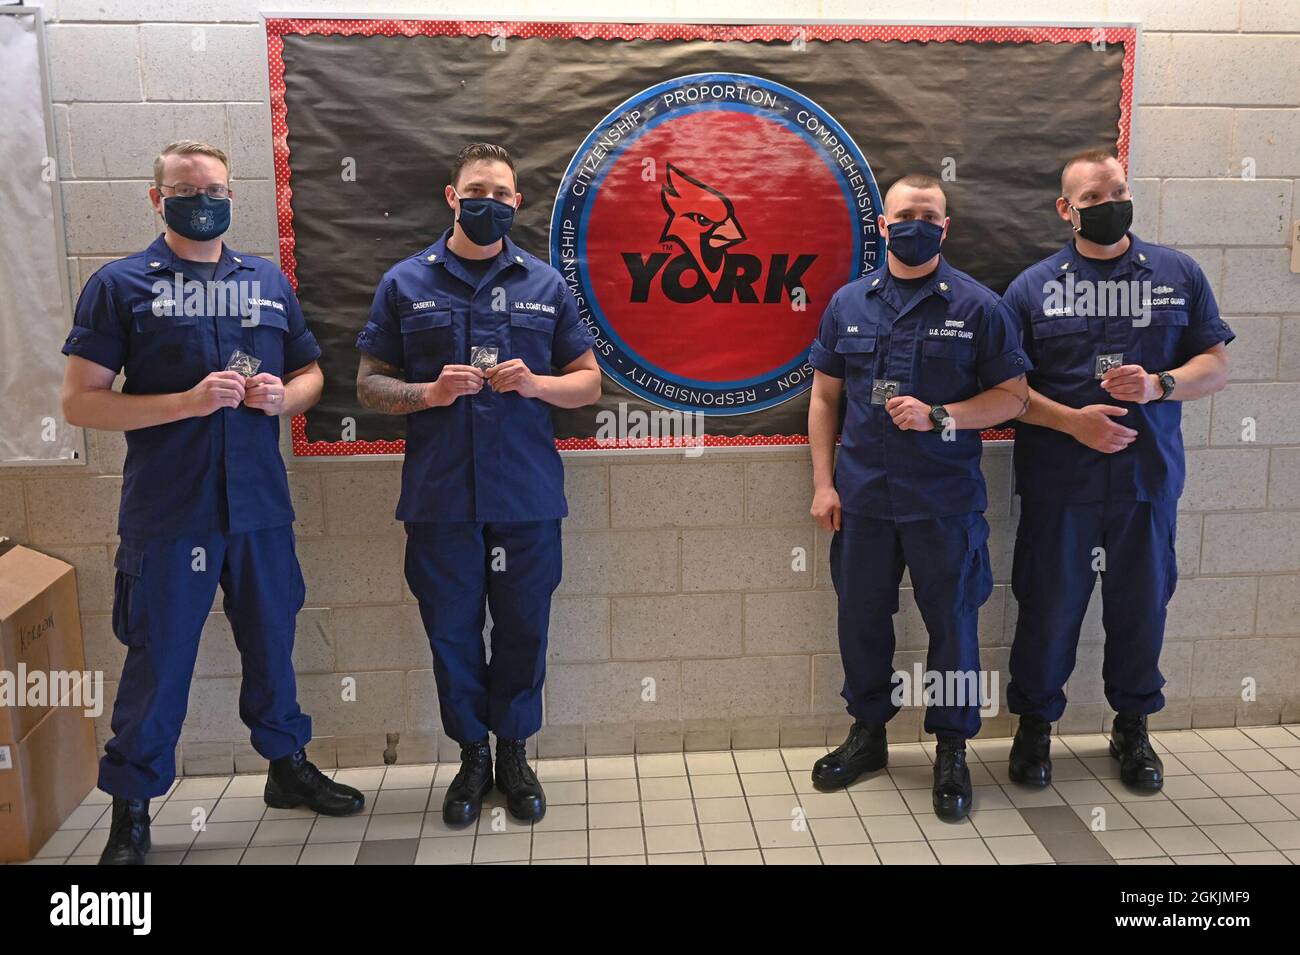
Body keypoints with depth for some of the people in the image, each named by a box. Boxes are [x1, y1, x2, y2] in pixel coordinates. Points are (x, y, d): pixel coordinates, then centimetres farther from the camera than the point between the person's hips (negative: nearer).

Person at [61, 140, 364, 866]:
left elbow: (311, 373, 17)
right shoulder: (120, 285, -2)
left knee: (272, 642, 16)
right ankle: (132, 809, 24)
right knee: (159, 661, 6)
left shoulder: (269, 281, 9)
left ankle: (288, 765, 36)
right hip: (167, 510, -3)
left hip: (262, 505, 4)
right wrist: (187, 402, -19)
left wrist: (284, 396, -6)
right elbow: (80, 402, -7)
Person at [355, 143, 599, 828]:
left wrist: (535, 383, -12)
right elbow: (369, 386, 5)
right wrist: (428, 392, -14)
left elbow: (588, 383, 8)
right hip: (439, 499, 0)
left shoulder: (545, 285, 7)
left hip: (527, 497, 1)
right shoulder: (406, 283, 5)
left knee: (523, 631, 8)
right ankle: (472, 754, 29)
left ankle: (514, 752, 29)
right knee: (451, 631, 9)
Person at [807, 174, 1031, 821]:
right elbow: (824, 397, 9)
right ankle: (867, 733, 31)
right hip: (862, 495, 3)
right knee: (862, 617, 12)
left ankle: (952, 750, 24)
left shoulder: (976, 305, -2)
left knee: (952, 622, 6)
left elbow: (1012, 397, -2)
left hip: (945, 500, -2)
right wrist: (823, 483, 2)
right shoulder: (849, 303, 6)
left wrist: (938, 416, -17)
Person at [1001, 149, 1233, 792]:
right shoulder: (1033, 286, 1)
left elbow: (1215, 365, 6)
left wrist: (1159, 385, -14)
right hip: (1058, 483, -1)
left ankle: (1132, 728, 32)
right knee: (1048, 608, 7)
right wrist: (1071, 420, -16)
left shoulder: (1179, 275, 7)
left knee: (1141, 607, 12)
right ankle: (1035, 726, 26)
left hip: (1148, 478, 2)